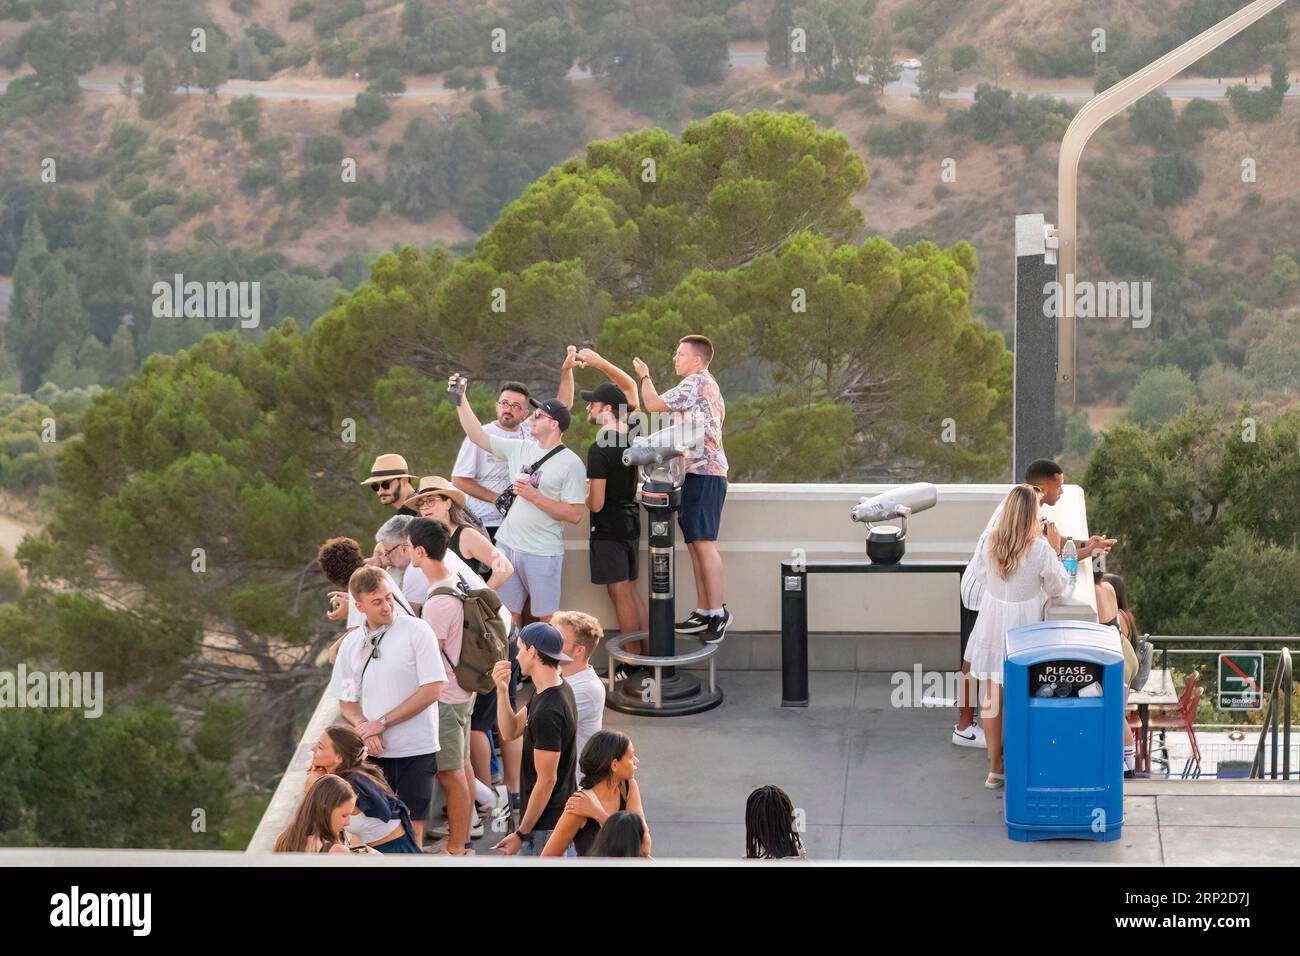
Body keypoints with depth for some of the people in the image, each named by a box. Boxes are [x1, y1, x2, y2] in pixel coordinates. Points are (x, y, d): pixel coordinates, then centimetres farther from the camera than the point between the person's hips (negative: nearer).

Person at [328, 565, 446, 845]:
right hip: (373, 750, 3)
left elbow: (433, 689, -11)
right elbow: (346, 701, 14)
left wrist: (382, 723, -11)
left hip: (415, 749, -3)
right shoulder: (351, 643, 8)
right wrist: (364, 728, -8)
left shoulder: (416, 631, -5)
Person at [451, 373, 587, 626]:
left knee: (546, 619, -1)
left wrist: (534, 496, -17)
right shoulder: (520, 448, 8)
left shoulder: (571, 464, -9)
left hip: (543, 553, -6)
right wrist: (461, 401, 9)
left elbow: (575, 514, -14)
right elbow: (478, 436, 15)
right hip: (507, 545, 6)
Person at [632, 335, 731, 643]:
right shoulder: (708, 385, 23)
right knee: (695, 543, 10)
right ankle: (704, 612, 11)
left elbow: (653, 404, -13)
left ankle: (718, 611, -13)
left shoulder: (695, 383, -11)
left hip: (703, 474, -11)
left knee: (703, 542, -12)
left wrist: (645, 377, 4)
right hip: (702, 472, 11)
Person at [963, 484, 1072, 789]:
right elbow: (1056, 587, -8)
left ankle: (995, 769, 20)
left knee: (992, 697, 13)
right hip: (1024, 624, -3)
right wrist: (1054, 549, -2)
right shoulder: (1040, 549, -21)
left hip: (993, 623, 3)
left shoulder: (988, 543, -11)